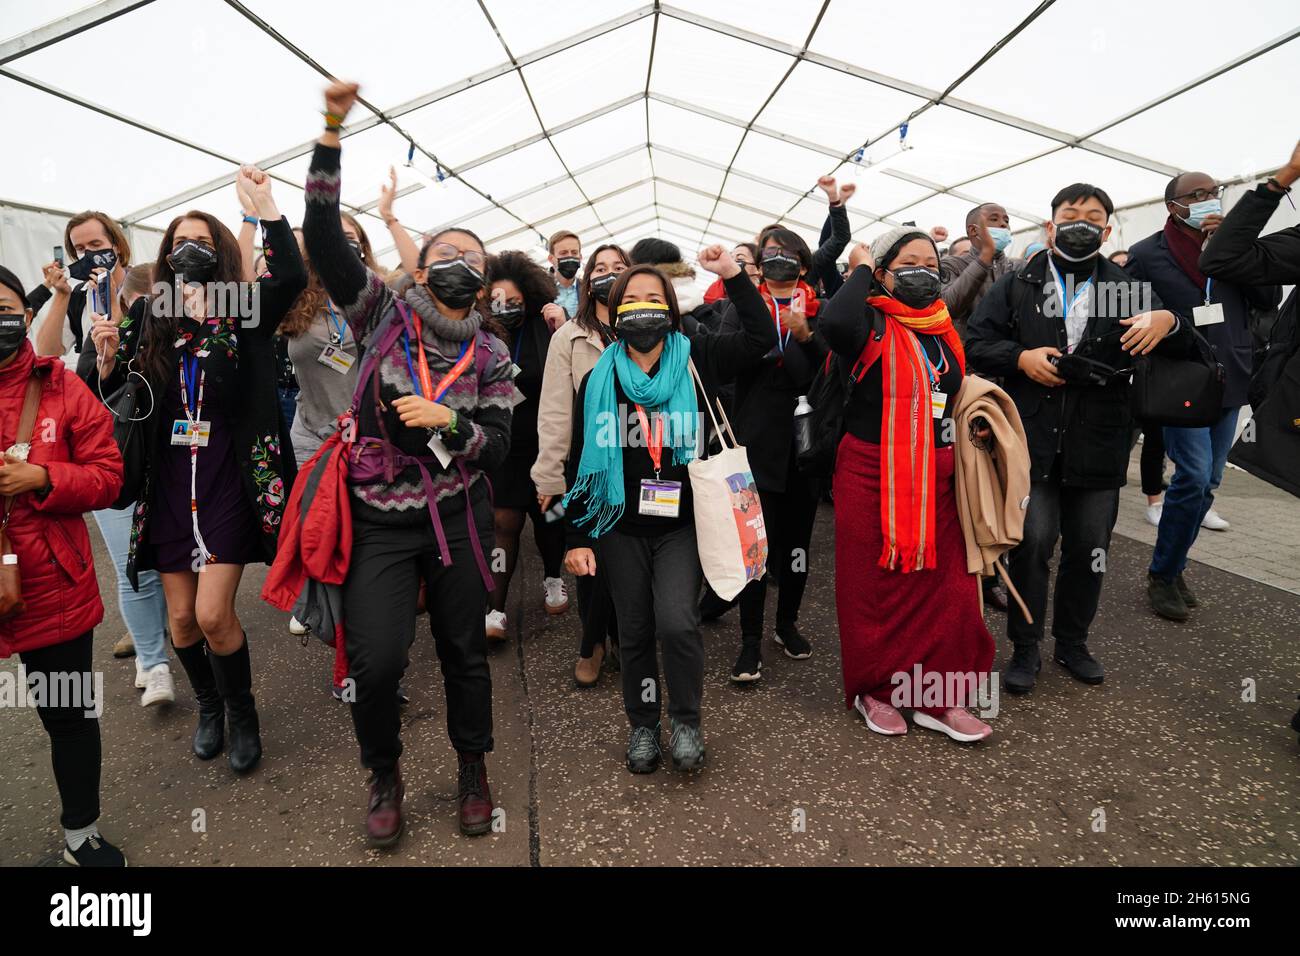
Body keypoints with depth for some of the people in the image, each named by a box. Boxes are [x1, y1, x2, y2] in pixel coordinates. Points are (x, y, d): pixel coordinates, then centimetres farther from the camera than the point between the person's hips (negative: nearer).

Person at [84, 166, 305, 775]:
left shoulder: (245, 311, -3)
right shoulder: (147, 317, 6)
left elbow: (292, 278, -23)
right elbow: (94, 392, 11)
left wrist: (265, 204, -24)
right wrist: (105, 360, -10)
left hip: (230, 481, -4)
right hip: (169, 484, 4)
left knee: (213, 614, -7)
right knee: (181, 617, 10)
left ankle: (242, 713, 19)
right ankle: (208, 706, 36)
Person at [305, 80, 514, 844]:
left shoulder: (489, 355, 2)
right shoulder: (382, 310, 0)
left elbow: (499, 448, 0)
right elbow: (324, 237, -11)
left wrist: (449, 421, -17)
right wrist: (332, 136, -18)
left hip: (457, 517, 1)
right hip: (381, 521, -1)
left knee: (465, 650, 11)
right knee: (376, 658, -7)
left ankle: (474, 770, 34)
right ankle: (385, 774, 23)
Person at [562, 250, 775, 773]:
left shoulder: (696, 361, 1)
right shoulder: (597, 380, 3)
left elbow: (762, 337, -3)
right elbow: (580, 462, 3)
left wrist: (733, 276, -9)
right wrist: (577, 537, 0)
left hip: (682, 523, -2)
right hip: (621, 526, 2)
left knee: (676, 622, -17)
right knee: (634, 632, 9)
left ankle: (686, 719, 10)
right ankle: (643, 725, 31)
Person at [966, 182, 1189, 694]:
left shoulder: (1128, 290, 11)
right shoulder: (1016, 286, 6)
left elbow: (1181, 346, 9)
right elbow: (975, 342, 2)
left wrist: (1168, 322, -13)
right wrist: (1020, 357, -14)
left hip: (1098, 442, 3)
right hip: (1032, 441, -2)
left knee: (1089, 548, 11)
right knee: (1031, 543, -2)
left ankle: (1073, 642, 31)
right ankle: (1025, 648, 14)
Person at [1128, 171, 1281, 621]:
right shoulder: (1147, 255, -3)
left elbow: (1270, 297, 1)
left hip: (1229, 383, 5)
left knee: (1206, 483, 9)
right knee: (1194, 477, -13)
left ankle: (1171, 567, 24)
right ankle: (1162, 576, 5)